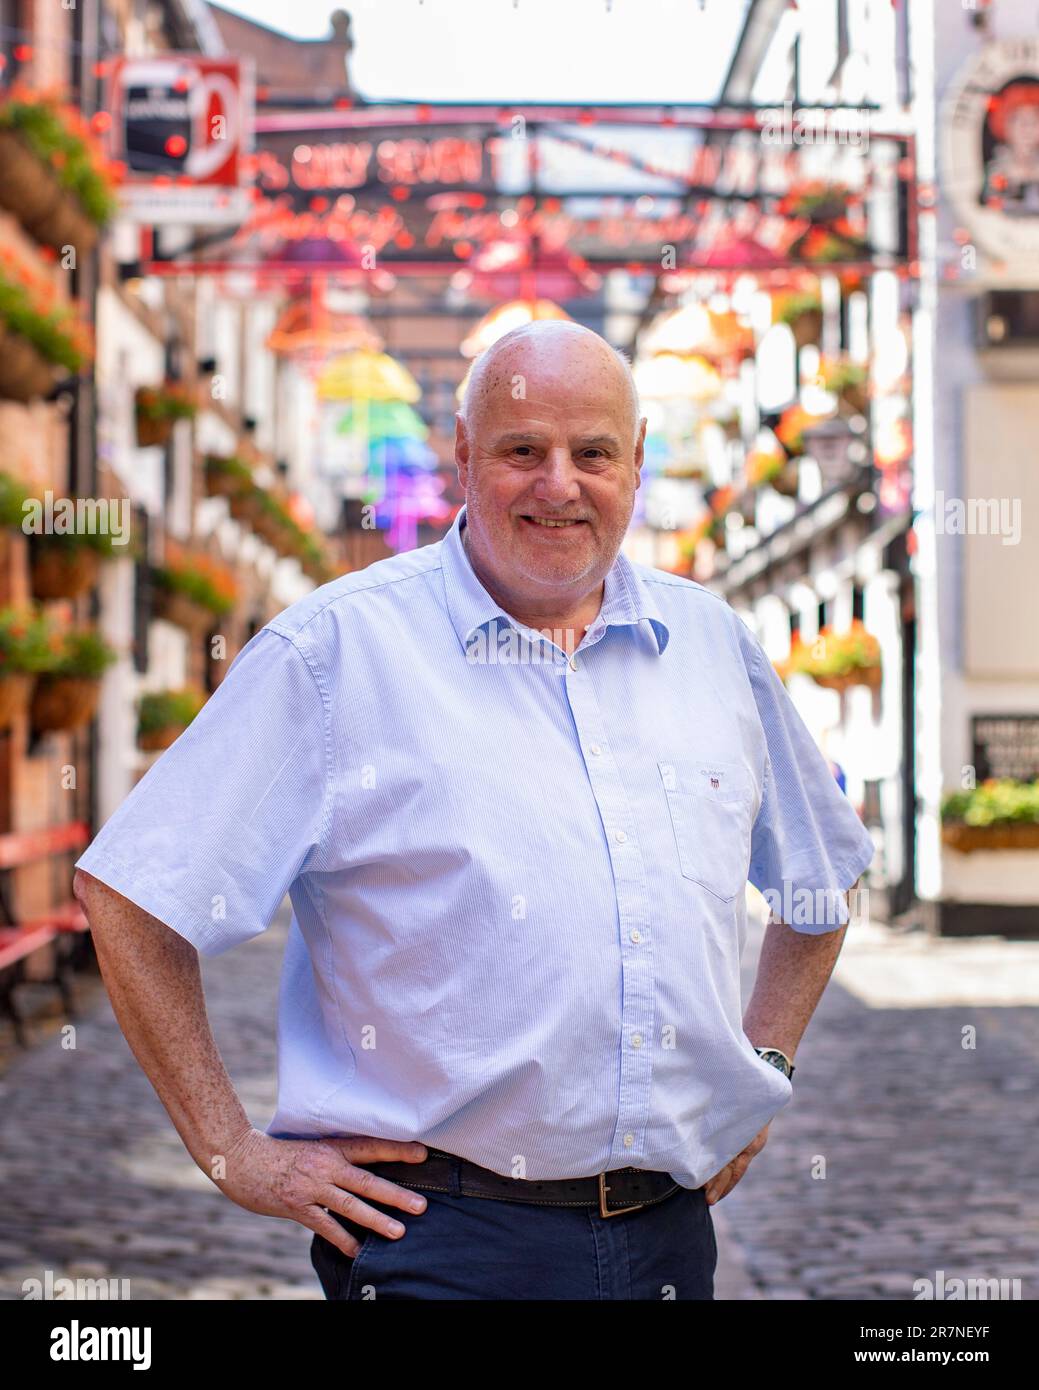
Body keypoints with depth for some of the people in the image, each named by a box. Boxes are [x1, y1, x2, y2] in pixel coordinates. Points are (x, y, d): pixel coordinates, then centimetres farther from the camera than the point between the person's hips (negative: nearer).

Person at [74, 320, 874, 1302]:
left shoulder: (710, 642, 9)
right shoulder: (339, 649, -6)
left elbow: (821, 881, 26)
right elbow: (128, 894, -7)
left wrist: (762, 1065, 14)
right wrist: (232, 1153, -8)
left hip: (673, 1227, 5)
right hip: (445, 1241, -5)